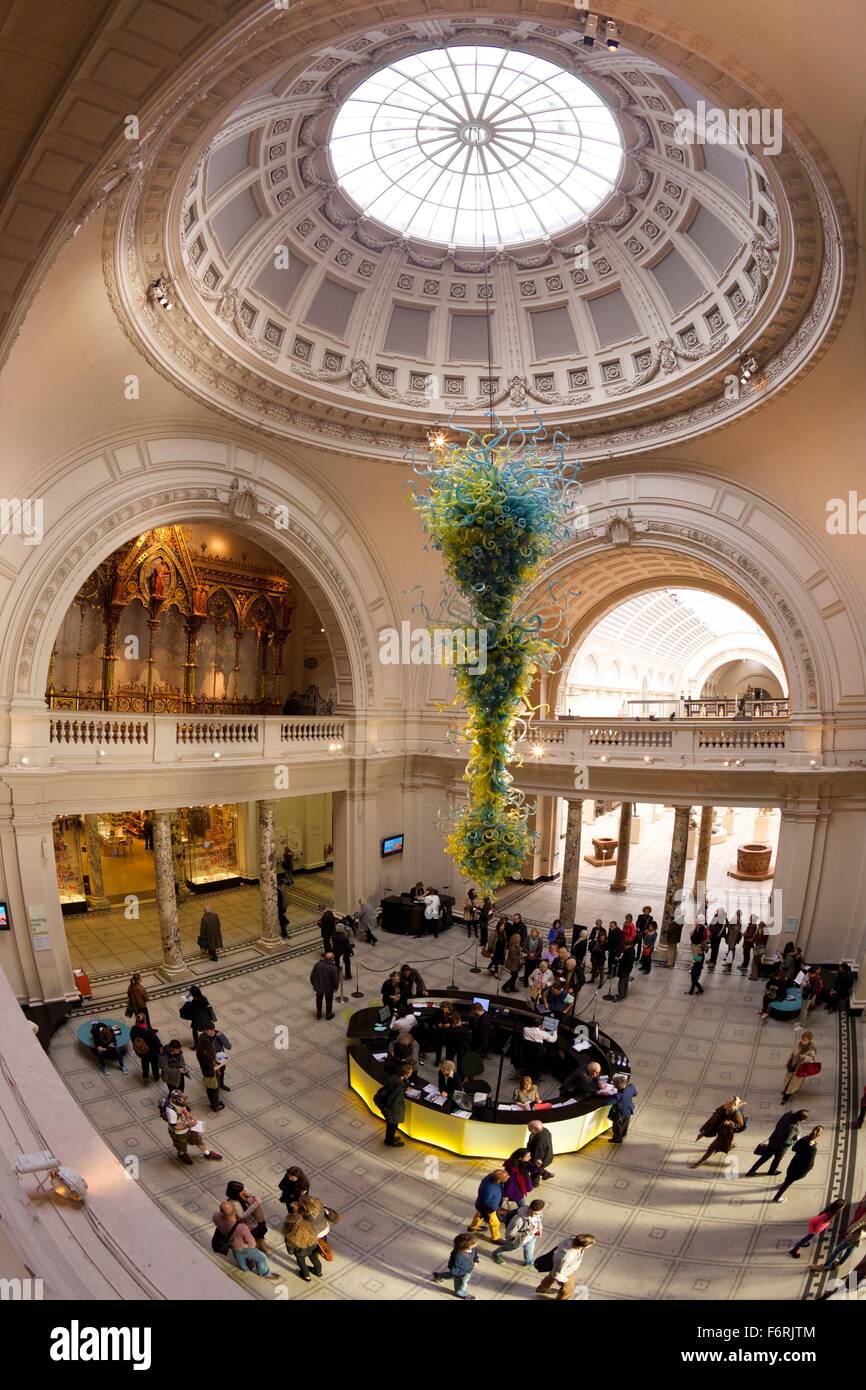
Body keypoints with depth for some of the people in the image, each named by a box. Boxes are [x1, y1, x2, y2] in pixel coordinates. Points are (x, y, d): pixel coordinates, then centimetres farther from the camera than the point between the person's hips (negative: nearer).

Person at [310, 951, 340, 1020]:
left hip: (318, 987, 2)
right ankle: (328, 1015, 40)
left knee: (319, 1000, 27)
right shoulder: (333, 968, -28)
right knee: (329, 1001, 24)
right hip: (329, 988, -2)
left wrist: (314, 984, 9)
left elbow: (312, 976, -9)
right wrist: (335, 987, 3)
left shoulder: (317, 965, -20)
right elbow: (336, 980, -18)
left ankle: (318, 1014, 42)